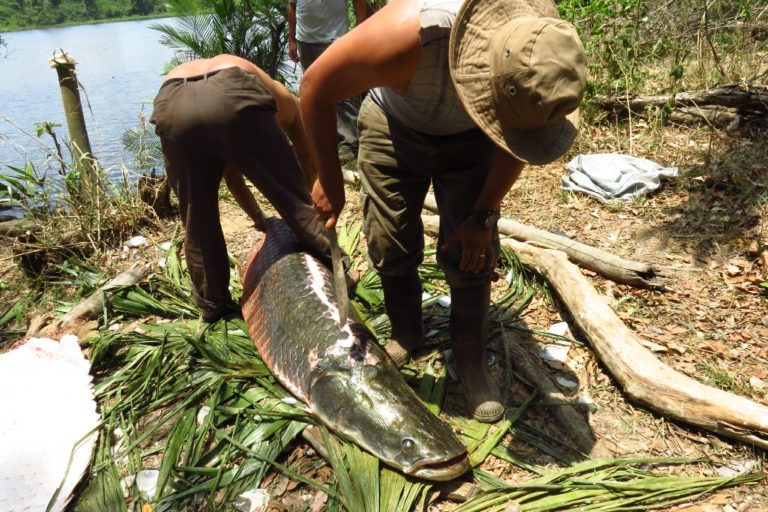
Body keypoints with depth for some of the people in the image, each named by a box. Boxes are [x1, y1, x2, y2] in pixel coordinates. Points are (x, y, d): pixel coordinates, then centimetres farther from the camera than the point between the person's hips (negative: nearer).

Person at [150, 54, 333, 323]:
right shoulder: (280, 97, 38)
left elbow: (232, 174, 48)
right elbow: (308, 168, 41)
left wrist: (260, 219, 56)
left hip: (172, 107, 4)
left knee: (197, 220, 21)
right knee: (296, 199, 14)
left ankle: (213, 305, 34)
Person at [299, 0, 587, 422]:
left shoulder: (539, 57, -30)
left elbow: (513, 142, -9)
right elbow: (316, 86, -25)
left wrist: (484, 216, -9)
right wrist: (328, 180, -17)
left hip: (467, 136, 2)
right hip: (395, 126, -1)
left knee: (471, 251, -6)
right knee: (390, 244, 1)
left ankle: (471, 362, 14)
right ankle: (404, 333, 28)